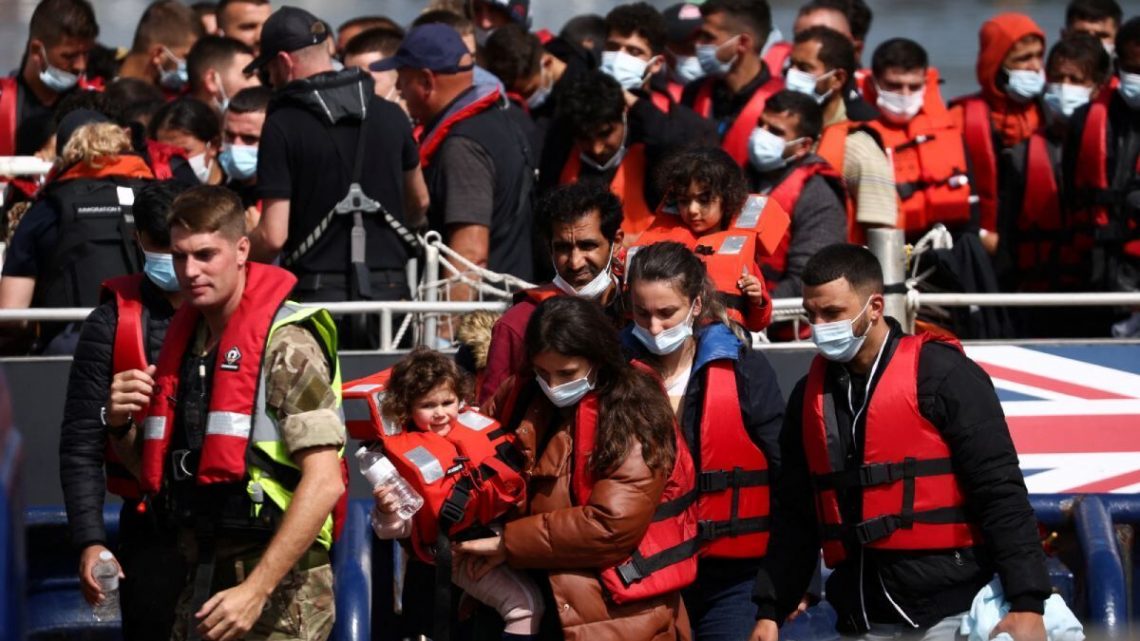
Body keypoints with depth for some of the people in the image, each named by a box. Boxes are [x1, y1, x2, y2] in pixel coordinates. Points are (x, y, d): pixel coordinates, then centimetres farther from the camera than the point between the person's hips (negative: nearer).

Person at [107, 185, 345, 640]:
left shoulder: (285, 345, -12)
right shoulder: (183, 340, 12)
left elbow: (324, 482, -20)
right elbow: (155, 472, 23)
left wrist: (257, 590, -23)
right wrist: (121, 427, 1)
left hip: (280, 587, -7)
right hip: (201, 582, 7)